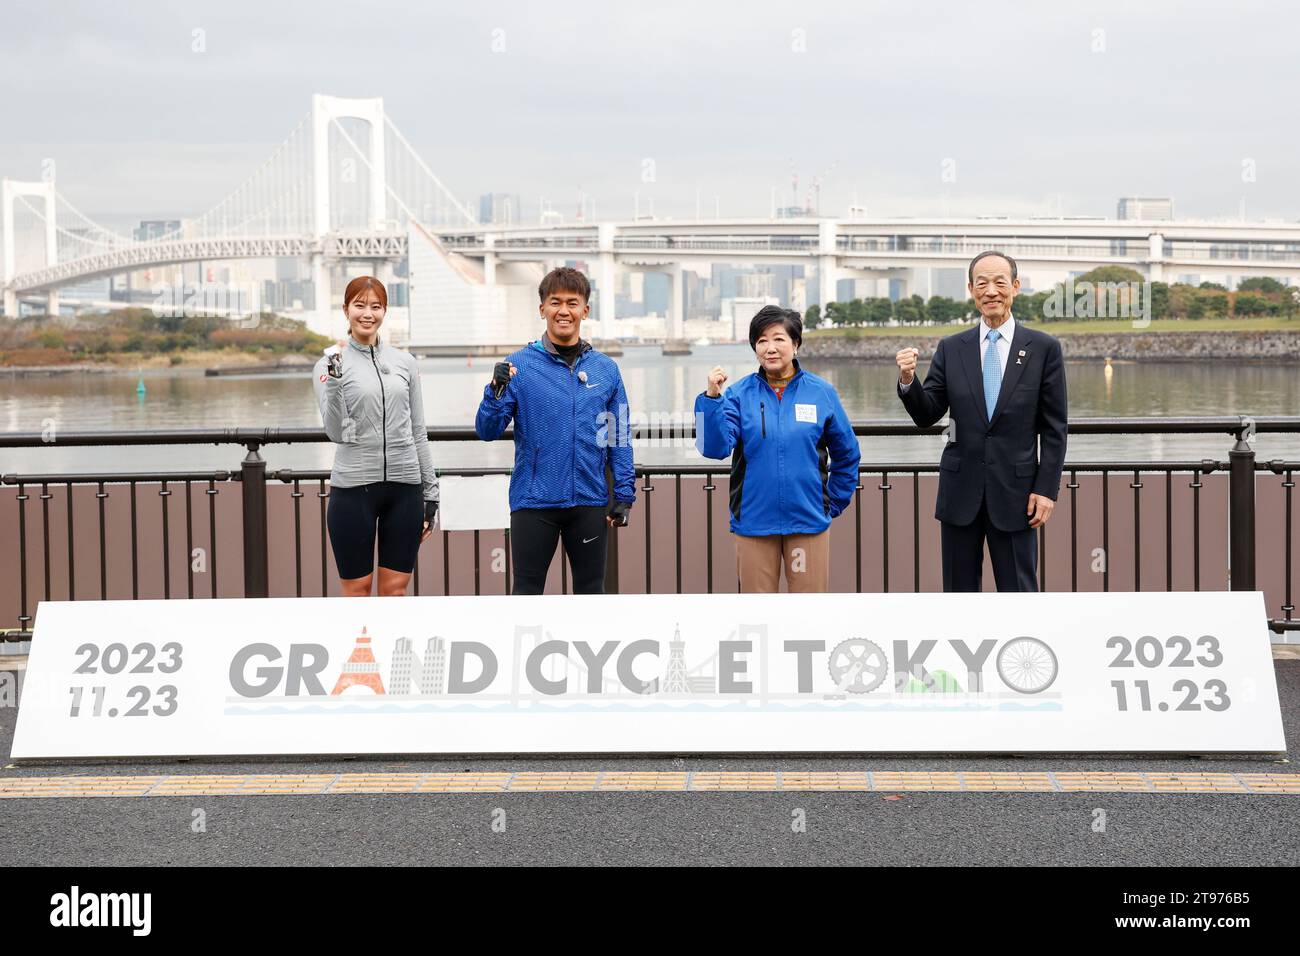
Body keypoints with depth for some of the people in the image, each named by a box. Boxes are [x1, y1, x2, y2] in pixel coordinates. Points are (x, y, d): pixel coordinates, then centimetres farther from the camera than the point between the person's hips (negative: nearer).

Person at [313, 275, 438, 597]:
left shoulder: (405, 362, 9)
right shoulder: (331, 363, -1)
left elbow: (418, 432, 12)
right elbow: (337, 432, -11)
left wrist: (430, 493, 10)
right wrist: (334, 378, -23)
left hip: (404, 486, 3)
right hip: (354, 488, -3)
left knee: (395, 590, 7)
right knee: (356, 592, 4)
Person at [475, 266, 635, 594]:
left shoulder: (606, 369, 4)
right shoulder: (520, 365, -2)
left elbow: (619, 439, 8)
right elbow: (487, 431, -5)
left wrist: (624, 494, 2)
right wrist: (496, 391, -21)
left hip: (590, 502, 2)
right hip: (534, 501, -2)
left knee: (591, 589, 12)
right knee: (527, 590, 5)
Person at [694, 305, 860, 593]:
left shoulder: (821, 392, 1)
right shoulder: (740, 394, -1)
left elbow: (847, 455, 12)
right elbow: (715, 448, -12)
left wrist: (833, 504, 11)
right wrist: (712, 397, -22)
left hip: (808, 522, 0)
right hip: (754, 522, 0)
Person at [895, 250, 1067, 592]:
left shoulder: (1043, 348, 0)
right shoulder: (951, 349, 5)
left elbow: (1054, 429, 0)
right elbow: (927, 415, 4)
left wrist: (1046, 489, -7)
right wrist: (908, 381, -15)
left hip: (1014, 492, -2)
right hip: (961, 491, 2)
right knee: (959, 593, 9)